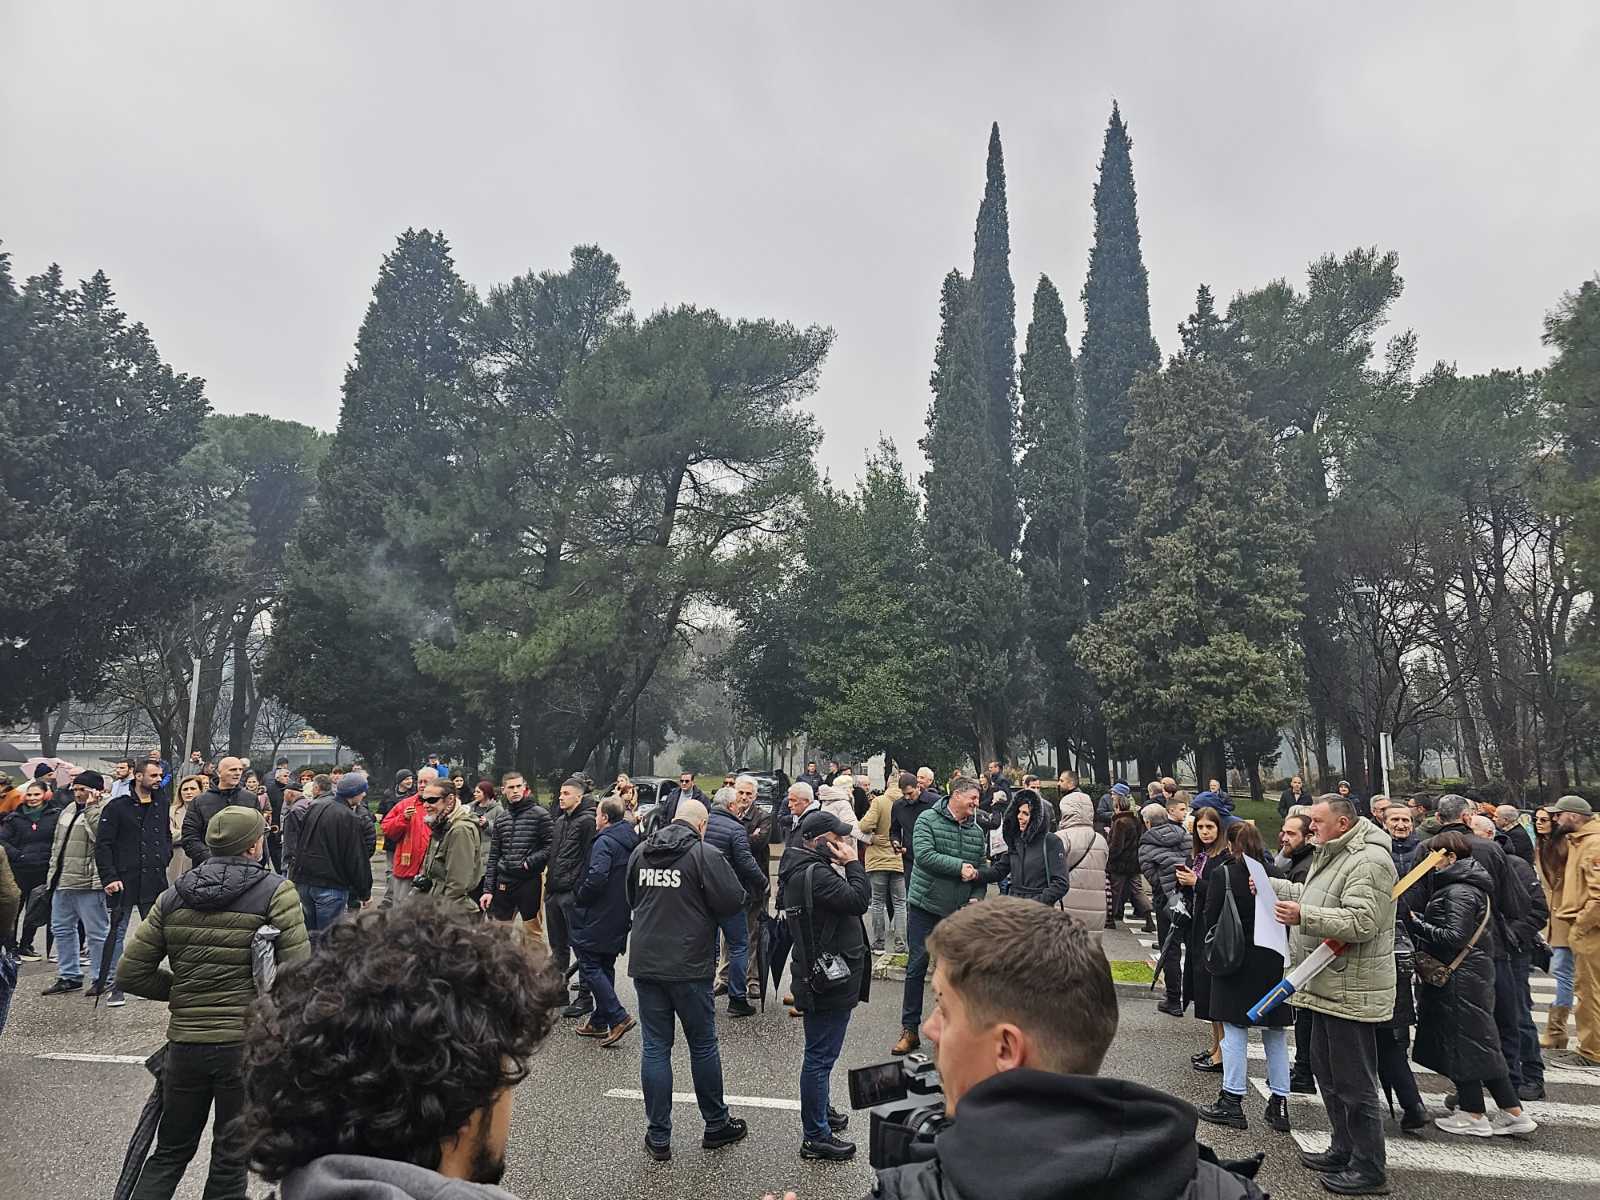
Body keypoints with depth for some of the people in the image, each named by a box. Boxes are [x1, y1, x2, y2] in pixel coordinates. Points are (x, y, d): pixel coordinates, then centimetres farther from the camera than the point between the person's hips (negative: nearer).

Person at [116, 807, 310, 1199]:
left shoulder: (173, 896, 5)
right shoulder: (277, 892, -10)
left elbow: (130, 974, 5)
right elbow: (299, 973, -16)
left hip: (185, 1042, 4)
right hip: (248, 1043, -4)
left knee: (170, 1152, 22)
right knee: (231, 1158, 11)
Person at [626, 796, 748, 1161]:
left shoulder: (640, 851, 4)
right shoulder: (705, 854, -13)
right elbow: (733, 900, -13)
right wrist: (702, 909, 6)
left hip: (645, 963, 4)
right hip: (690, 967, -4)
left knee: (655, 1047, 9)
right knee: (703, 1045, 11)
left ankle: (658, 1138, 14)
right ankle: (716, 1125, 25)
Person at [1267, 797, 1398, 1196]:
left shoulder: (1368, 861, -20)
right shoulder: (1332, 855, 14)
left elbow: (1361, 922, -28)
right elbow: (1311, 895, 27)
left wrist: (1303, 916, -31)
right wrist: (1269, 885, 21)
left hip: (1351, 991, -11)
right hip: (1328, 986, 11)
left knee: (1354, 1084, 0)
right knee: (1326, 1072, 21)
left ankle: (1369, 1170, 12)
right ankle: (1344, 1151, 34)